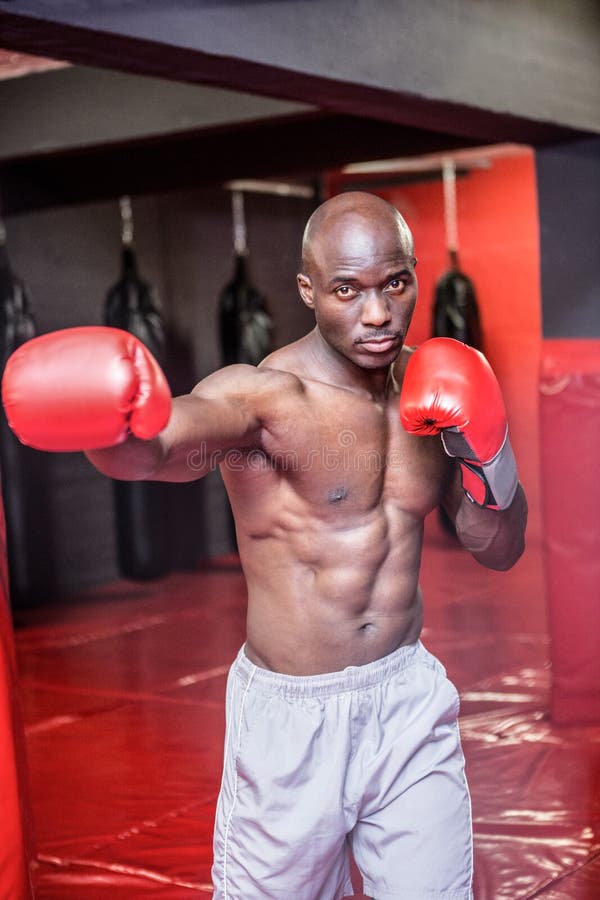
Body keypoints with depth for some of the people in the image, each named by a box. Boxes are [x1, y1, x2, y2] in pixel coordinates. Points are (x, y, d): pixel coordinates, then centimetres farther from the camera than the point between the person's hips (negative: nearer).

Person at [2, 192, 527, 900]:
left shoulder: (434, 387, 1)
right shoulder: (264, 396, -17)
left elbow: (500, 550, 9)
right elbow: (158, 449, -40)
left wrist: (487, 450, -10)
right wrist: (108, 423, -63)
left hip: (411, 705, 4)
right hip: (291, 718, -4)